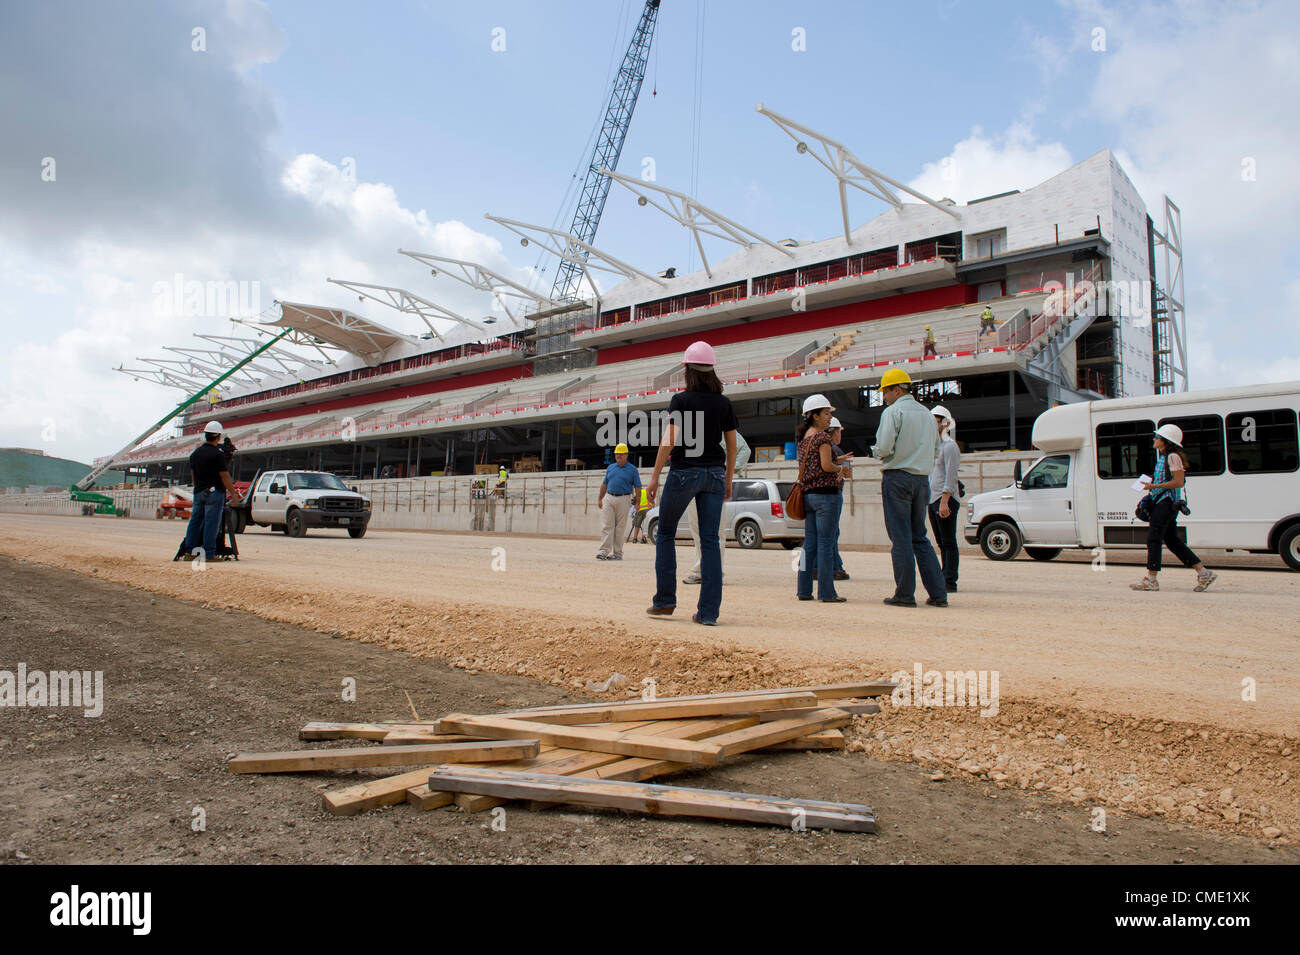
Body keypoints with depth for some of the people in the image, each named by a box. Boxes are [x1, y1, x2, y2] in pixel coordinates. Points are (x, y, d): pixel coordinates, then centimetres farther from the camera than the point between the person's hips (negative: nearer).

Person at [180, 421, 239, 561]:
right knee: (211, 523, -5)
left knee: (195, 521, 11)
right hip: (214, 492, -7)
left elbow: (192, 473, 19)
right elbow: (225, 476, -13)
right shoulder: (218, 454, -12)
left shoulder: (195, 453, 10)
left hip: (198, 492, 7)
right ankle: (209, 554, -4)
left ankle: (189, 552, 13)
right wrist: (233, 493, -6)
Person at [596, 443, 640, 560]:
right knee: (606, 525, -6)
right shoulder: (611, 467, 15)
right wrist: (600, 499, 14)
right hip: (609, 498, 3)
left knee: (620, 527, -1)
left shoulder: (632, 470, 4)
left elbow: (637, 487, 1)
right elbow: (604, 484, 19)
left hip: (623, 500, -3)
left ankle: (617, 553, 4)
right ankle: (604, 550, -10)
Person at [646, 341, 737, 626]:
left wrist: (655, 476, -8)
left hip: (684, 471, -3)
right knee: (710, 541, 3)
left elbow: (669, 441, -13)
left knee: (666, 534, 13)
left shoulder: (681, 399, -5)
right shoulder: (724, 403, 6)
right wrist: (728, 481, 18)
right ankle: (709, 611, 1)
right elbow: (732, 446, 9)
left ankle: (664, 601, 14)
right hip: (714, 474, 4)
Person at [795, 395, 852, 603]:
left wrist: (837, 472, 16)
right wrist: (841, 468, 0)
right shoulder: (822, 436, -11)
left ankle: (803, 589, 13)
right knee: (825, 544, -4)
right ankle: (826, 592, 0)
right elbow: (826, 465, -18)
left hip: (807, 493, 8)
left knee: (809, 543, 10)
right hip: (825, 493, -8)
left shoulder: (803, 437, 15)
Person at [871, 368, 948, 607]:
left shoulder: (893, 411, -8)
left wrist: (875, 451, 4)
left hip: (897, 478, -7)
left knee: (900, 537, -3)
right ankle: (938, 593, 9)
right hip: (922, 478, 7)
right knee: (920, 537, 12)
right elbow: (935, 451, 18)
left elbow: (884, 447, -17)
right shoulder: (927, 414, 15)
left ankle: (905, 594, -1)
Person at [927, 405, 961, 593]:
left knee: (948, 542, -8)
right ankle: (945, 578, 14)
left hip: (946, 500, -9)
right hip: (933, 500, 9)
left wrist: (944, 501, -23)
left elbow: (950, 476, -16)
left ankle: (950, 582, -7)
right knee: (941, 543, 10)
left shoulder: (949, 446, -8)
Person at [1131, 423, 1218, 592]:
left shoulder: (1172, 457, -11)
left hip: (1167, 502, -10)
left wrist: (1154, 486, -18)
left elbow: (1179, 482, -17)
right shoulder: (1163, 457, 18)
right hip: (1162, 502, 10)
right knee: (1172, 540, 11)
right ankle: (1204, 573, 14)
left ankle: (1151, 580, -7)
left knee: (1153, 539, -9)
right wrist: (1151, 485, 12)